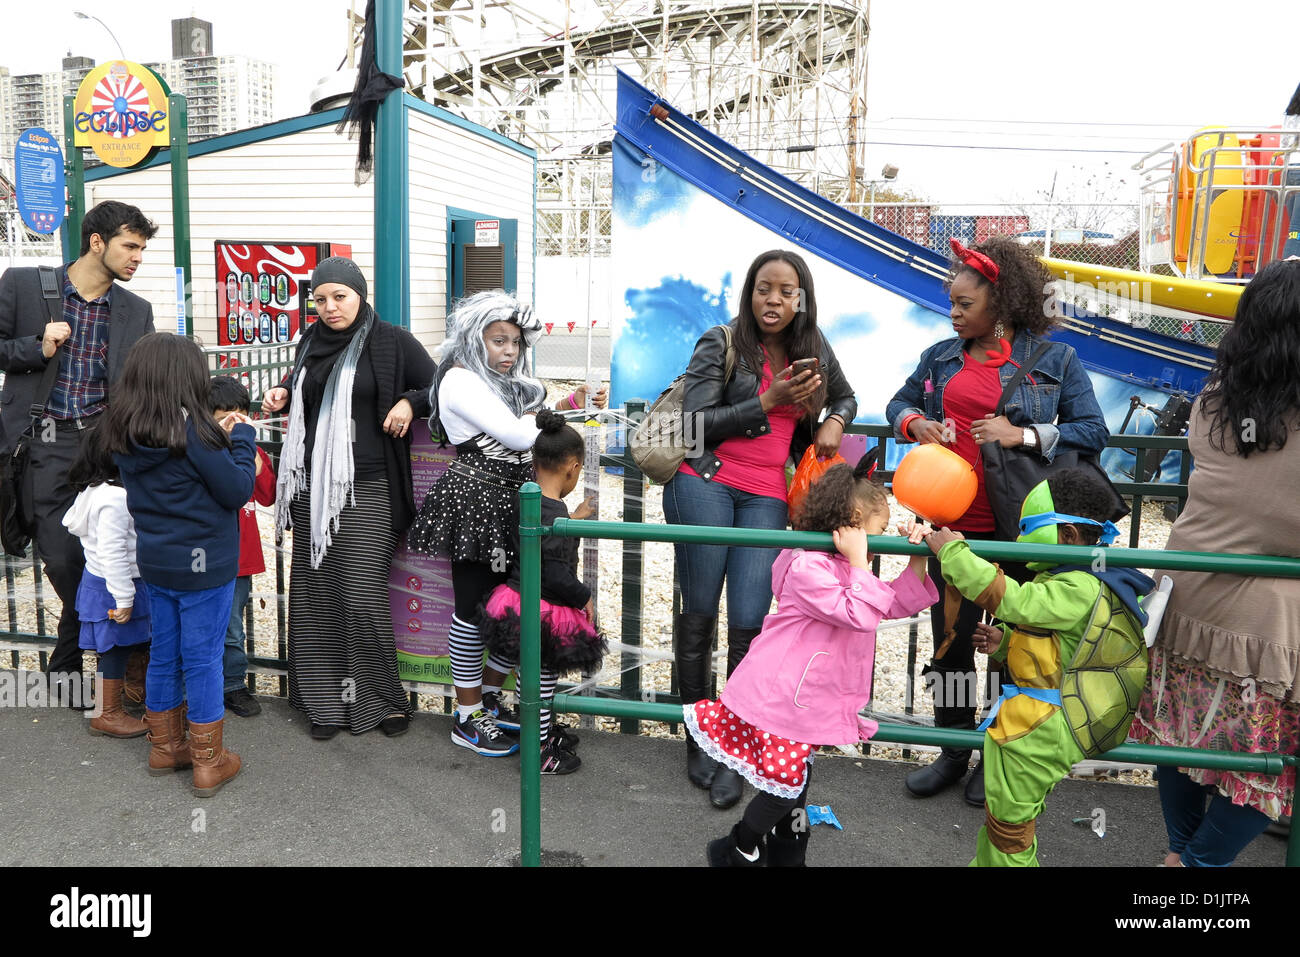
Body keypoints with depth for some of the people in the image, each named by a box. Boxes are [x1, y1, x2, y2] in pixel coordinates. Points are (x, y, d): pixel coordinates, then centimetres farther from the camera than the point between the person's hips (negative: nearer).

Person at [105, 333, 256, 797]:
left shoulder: (125, 435, 0)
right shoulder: (191, 430, -21)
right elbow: (237, 491, -18)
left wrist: (217, 438, 5)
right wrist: (241, 438, -6)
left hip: (155, 563, 7)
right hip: (203, 564, -6)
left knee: (163, 655, 19)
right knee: (202, 660, 4)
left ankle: (165, 747, 34)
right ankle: (209, 762, 16)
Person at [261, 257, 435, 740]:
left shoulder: (392, 342, -2)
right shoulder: (311, 342, 13)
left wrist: (410, 402, -14)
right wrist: (283, 395, 12)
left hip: (368, 491, -5)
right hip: (312, 487, 5)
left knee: (361, 597, -8)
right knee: (314, 595, 5)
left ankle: (382, 699, 10)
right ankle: (325, 701, 17)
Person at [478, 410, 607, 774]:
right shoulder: (554, 515, -25)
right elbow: (557, 577, -27)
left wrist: (573, 518, 33)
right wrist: (585, 599, -10)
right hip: (545, 613, -9)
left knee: (538, 675, 25)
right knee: (541, 678, 6)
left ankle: (543, 729, 43)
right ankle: (538, 752, 21)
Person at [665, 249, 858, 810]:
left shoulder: (815, 350, 13)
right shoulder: (721, 344, -1)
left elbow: (845, 397, 32)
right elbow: (695, 422, -9)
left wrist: (833, 422, 9)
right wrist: (769, 403, -13)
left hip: (766, 496, 3)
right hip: (705, 484, -3)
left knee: (749, 624, -5)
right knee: (699, 615, 3)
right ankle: (697, 741, 21)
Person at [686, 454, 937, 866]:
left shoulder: (845, 567, 10)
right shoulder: (807, 568, -23)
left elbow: (896, 603, 15)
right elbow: (861, 615, -29)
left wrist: (917, 559, 5)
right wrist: (858, 561, -25)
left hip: (807, 699, 10)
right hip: (780, 695, -10)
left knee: (793, 782, 21)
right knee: (785, 786, 1)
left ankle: (787, 855, 36)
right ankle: (736, 853, 22)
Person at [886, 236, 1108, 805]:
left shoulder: (1053, 361, -3)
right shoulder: (941, 357, 9)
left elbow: (1093, 432, -4)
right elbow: (899, 402, 21)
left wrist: (1023, 434, -17)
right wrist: (913, 422, -2)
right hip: (951, 523, 4)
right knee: (950, 637, 11)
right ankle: (954, 751, 28)